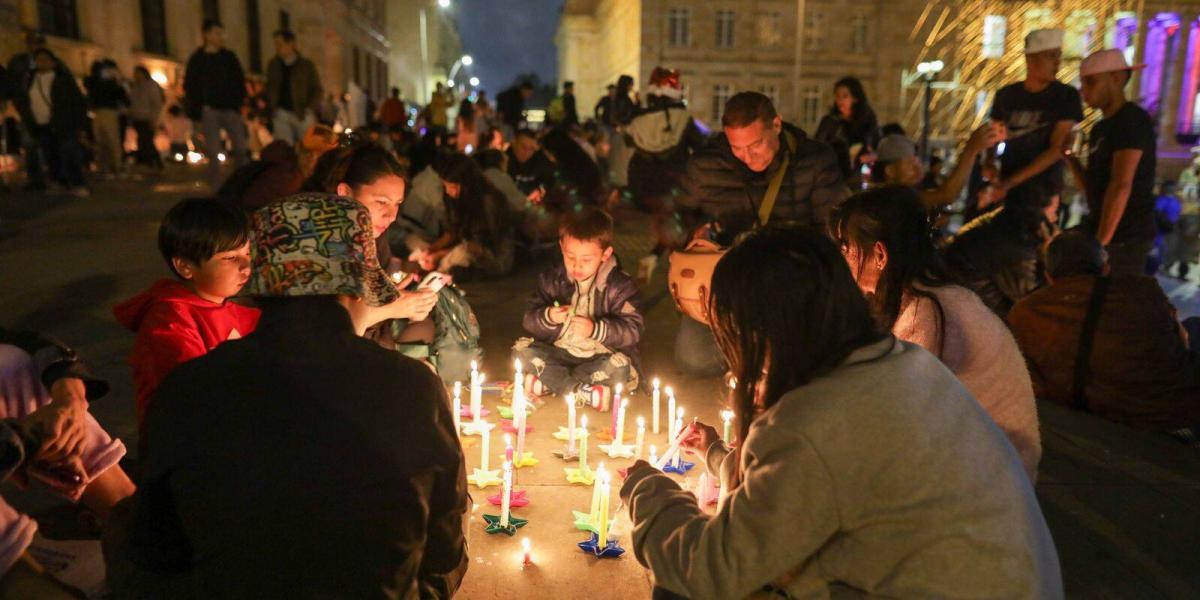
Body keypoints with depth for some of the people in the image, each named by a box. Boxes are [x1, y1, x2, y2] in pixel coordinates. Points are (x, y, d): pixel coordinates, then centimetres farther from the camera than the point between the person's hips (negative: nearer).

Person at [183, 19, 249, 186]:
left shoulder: (229, 56, 10)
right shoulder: (197, 59, 4)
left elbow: (240, 81, 13)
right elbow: (189, 86, 5)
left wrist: (239, 101, -2)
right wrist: (197, 109, -5)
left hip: (231, 109, 2)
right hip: (210, 110, -2)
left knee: (240, 148, -3)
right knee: (213, 151, -1)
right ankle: (216, 187, 3)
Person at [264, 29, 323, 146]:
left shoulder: (307, 65, 1)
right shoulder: (273, 65, 11)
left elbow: (318, 90, 2)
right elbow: (269, 87, 18)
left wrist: (309, 109, -8)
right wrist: (272, 107, 4)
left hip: (302, 114, -3)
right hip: (281, 113, 3)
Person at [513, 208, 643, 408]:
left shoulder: (620, 285, -11)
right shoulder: (552, 279, -2)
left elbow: (633, 330, -18)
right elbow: (529, 320, -5)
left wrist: (596, 329, -32)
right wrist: (548, 317, -28)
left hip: (599, 358, -3)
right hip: (559, 354, 3)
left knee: (621, 367, -33)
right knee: (521, 349, -19)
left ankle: (550, 382, -21)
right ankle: (582, 391, -26)